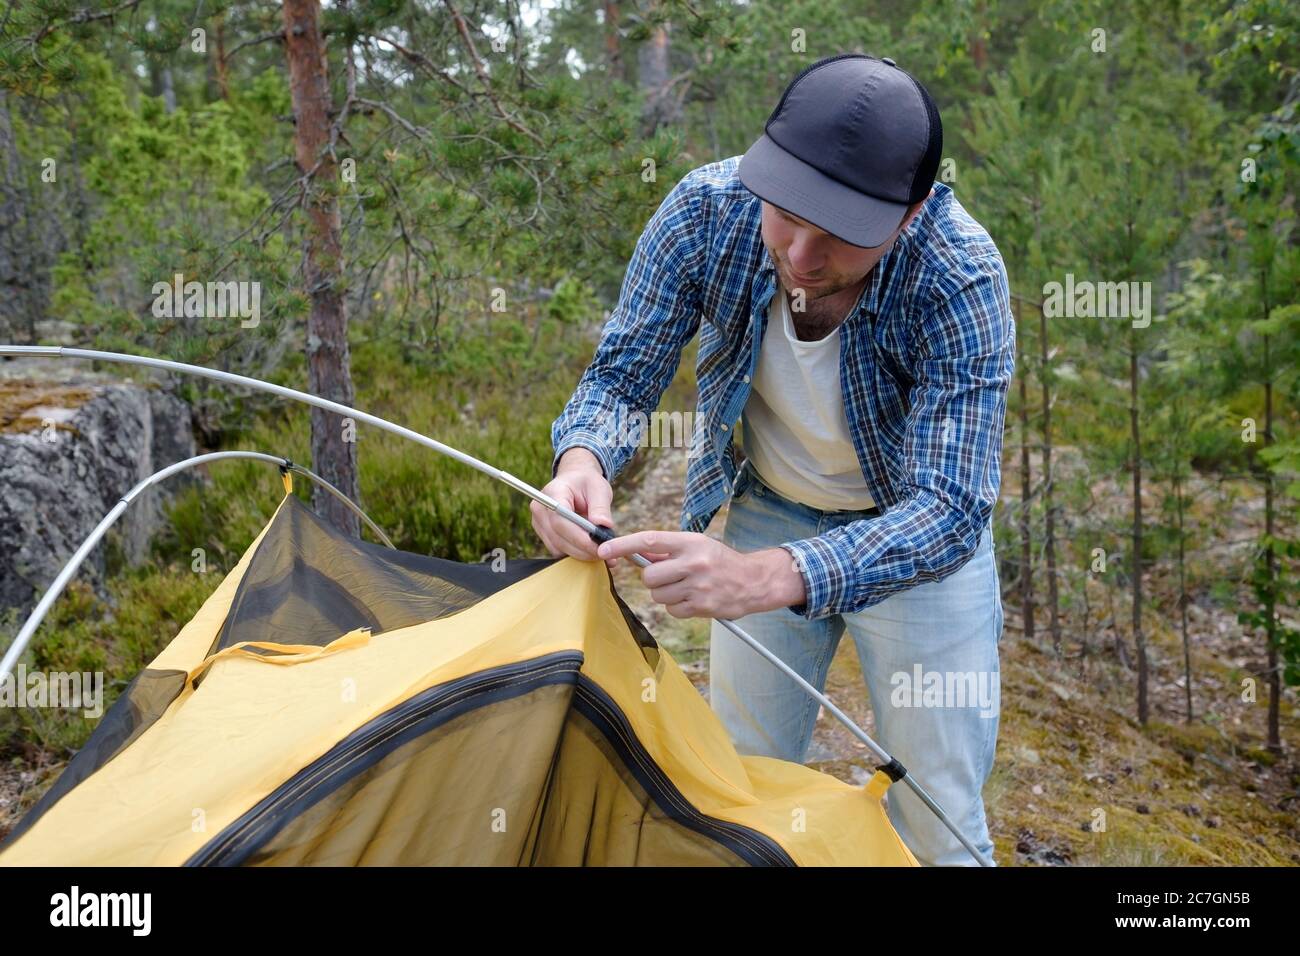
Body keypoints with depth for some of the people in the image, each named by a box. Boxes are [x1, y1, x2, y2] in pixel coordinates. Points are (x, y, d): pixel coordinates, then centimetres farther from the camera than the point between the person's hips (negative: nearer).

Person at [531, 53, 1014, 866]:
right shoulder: (705, 210, -26)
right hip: (768, 514, 3)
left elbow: (950, 508, -38)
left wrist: (768, 578, -54)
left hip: (919, 534, -2)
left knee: (938, 825, 3)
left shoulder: (962, 280, -34)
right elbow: (621, 379, -15)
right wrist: (583, 460, -39)